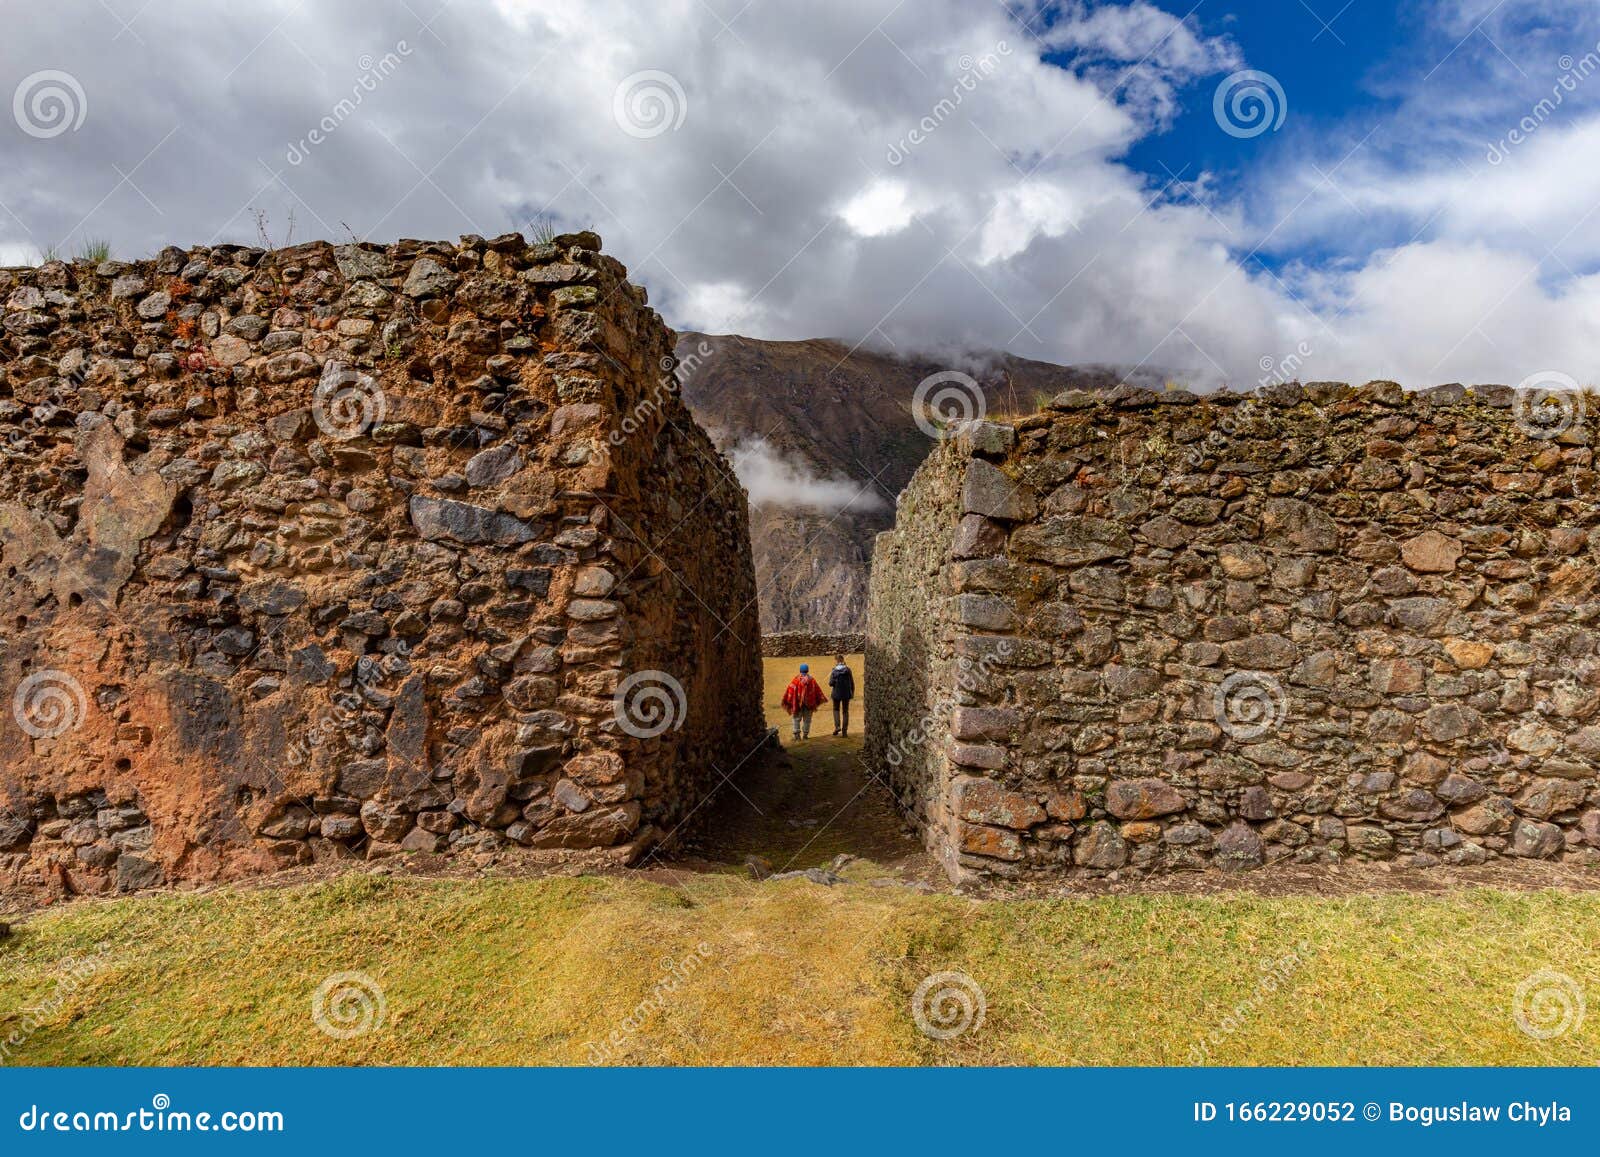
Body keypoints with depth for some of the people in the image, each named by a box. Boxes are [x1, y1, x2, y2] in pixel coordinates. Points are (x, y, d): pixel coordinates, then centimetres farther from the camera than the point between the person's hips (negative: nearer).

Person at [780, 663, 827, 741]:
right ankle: (805, 734, 13)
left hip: (797, 703, -2)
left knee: (797, 719, 7)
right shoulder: (811, 680, 0)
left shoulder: (796, 679, -7)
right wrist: (823, 698, 18)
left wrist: (787, 701, 0)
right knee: (807, 719, 12)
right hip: (809, 703, 2)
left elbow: (790, 690, -7)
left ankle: (797, 734, -1)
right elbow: (818, 691, 6)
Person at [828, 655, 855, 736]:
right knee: (845, 711, 11)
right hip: (846, 693, 1)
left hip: (836, 693, -1)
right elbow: (852, 683, -1)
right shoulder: (848, 670, -4)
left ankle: (837, 726, 0)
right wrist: (852, 693, 10)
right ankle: (844, 730, 10)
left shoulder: (834, 671, -8)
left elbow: (831, 683, -12)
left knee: (836, 709, 19)